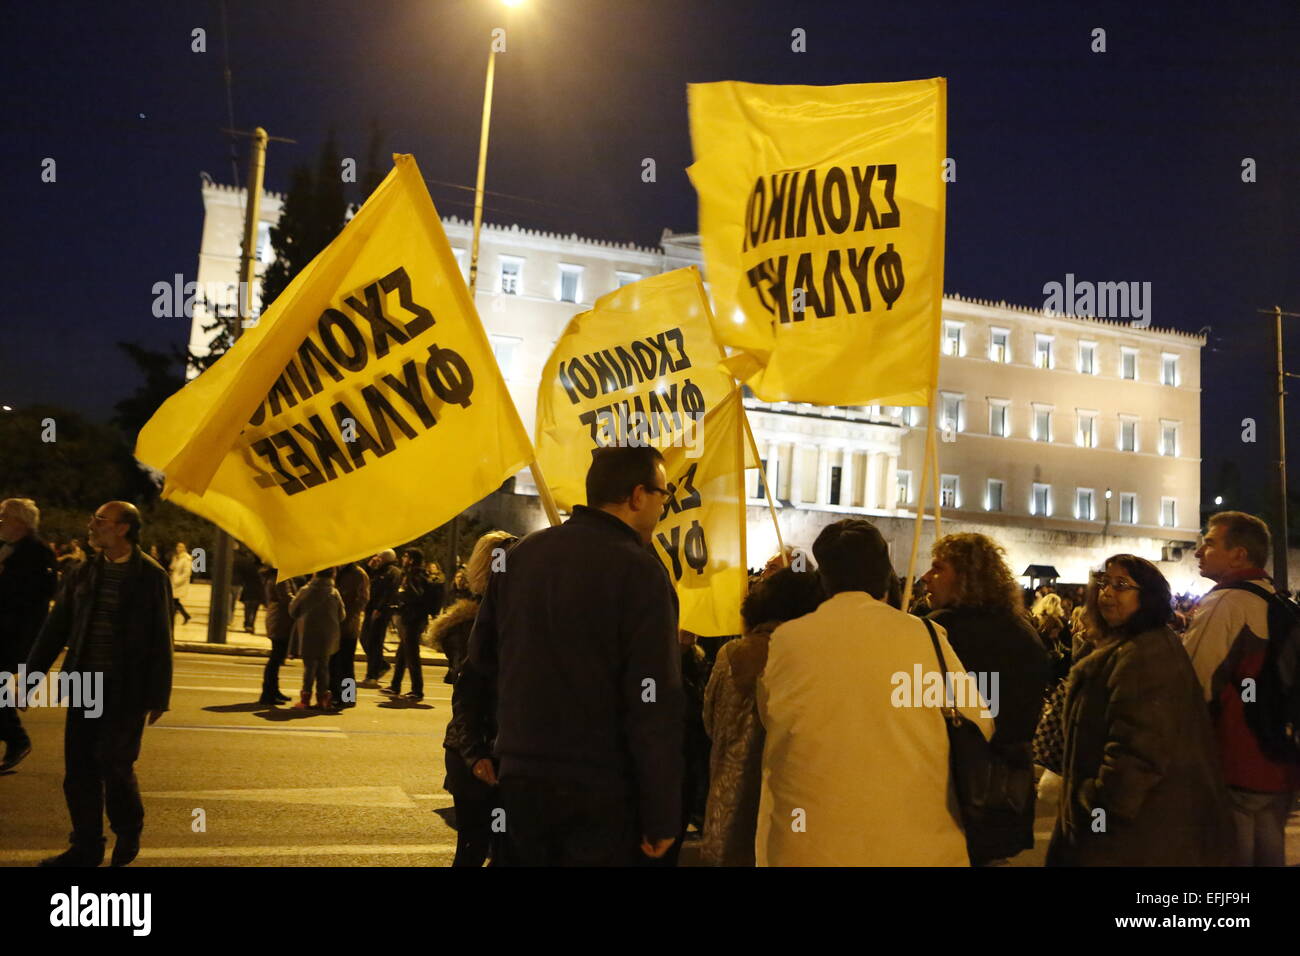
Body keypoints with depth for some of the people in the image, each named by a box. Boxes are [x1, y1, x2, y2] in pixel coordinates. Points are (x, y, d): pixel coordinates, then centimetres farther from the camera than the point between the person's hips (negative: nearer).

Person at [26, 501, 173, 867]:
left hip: (127, 691, -5)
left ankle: (128, 832, 19)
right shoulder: (83, 574, 8)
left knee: (114, 762, -7)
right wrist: (32, 673, 9)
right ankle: (86, 846, 19)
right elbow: (56, 627, 12)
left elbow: (160, 641, -5)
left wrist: (158, 697, -6)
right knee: (79, 768, 5)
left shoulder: (151, 576, -6)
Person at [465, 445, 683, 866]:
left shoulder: (523, 552, 3)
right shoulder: (640, 571, -16)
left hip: (520, 780, 5)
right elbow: (656, 707, -19)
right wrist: (662, 817, -13)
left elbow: (482, 654, 13)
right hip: (601, 794, -5)